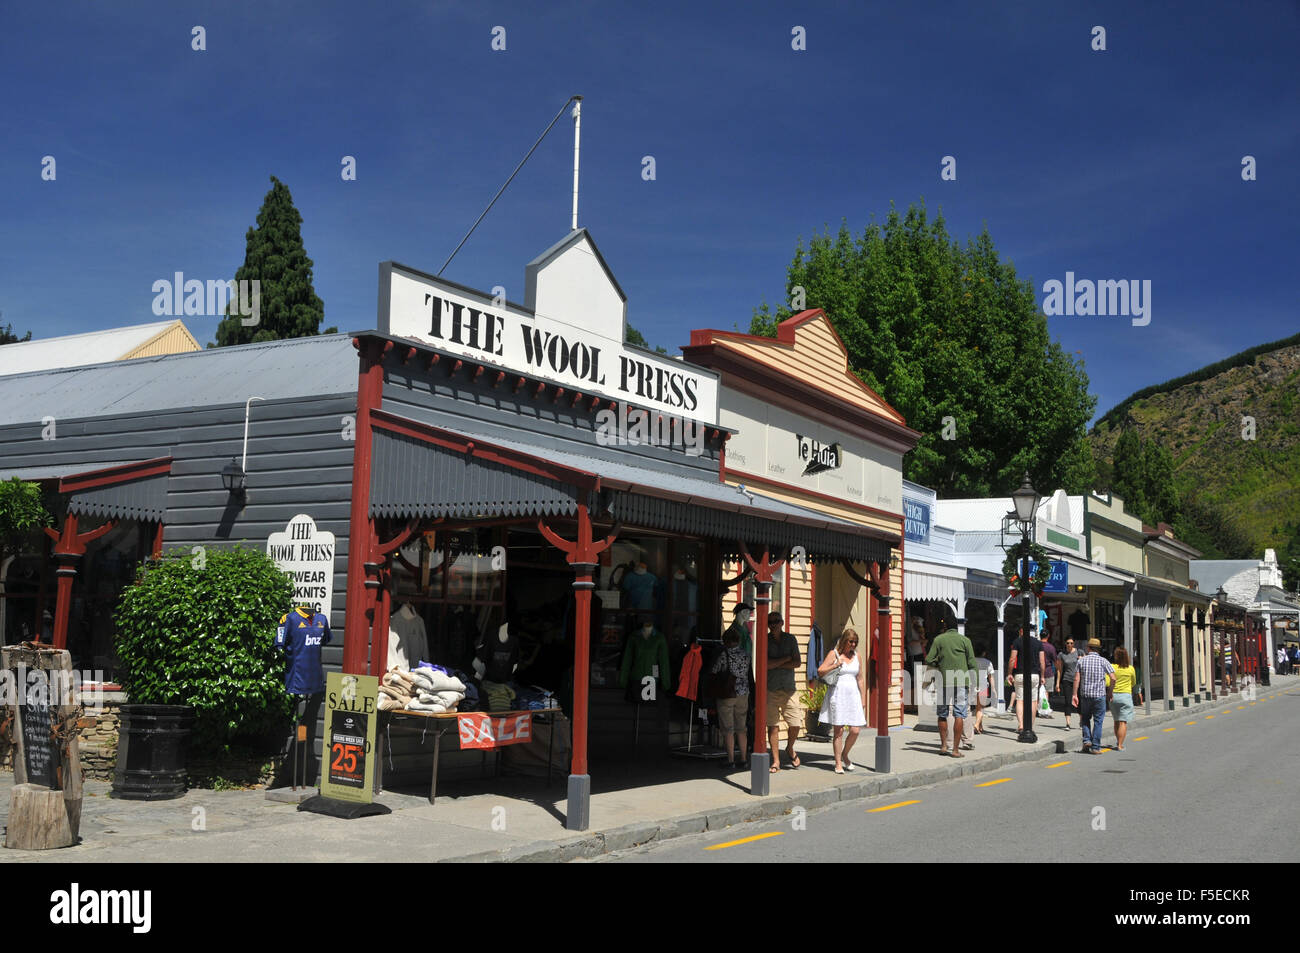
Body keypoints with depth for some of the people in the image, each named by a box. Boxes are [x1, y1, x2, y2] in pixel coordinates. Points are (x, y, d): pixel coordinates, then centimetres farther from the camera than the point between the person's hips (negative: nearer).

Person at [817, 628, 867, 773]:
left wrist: (863, 699, 12)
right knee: (838, 731, -3)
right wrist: (835, 665, -14)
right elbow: (820, 671, -4)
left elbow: (861, 679, 15)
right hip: (837, 694, -4)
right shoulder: (834, 654, 1)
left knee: (855, 731, -4)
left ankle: (844, 755, 22)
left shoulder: (857, 655, 12)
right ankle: (838, 763, 7)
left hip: (853, 694, 4)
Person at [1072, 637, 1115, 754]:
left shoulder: (1081, 660, 2)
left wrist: (1075, 694, -2)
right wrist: (1110, 692, 6)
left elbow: (1077, 678, -4)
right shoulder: (1103, 661, -2)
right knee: (1098, 721, 5)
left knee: (1085, 718, 19)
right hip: (1100, 695, -1)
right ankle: (1095, 747, 3)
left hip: (1085, 695, 1)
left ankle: (1087, 739, 2)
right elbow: (1113, 678, -7)